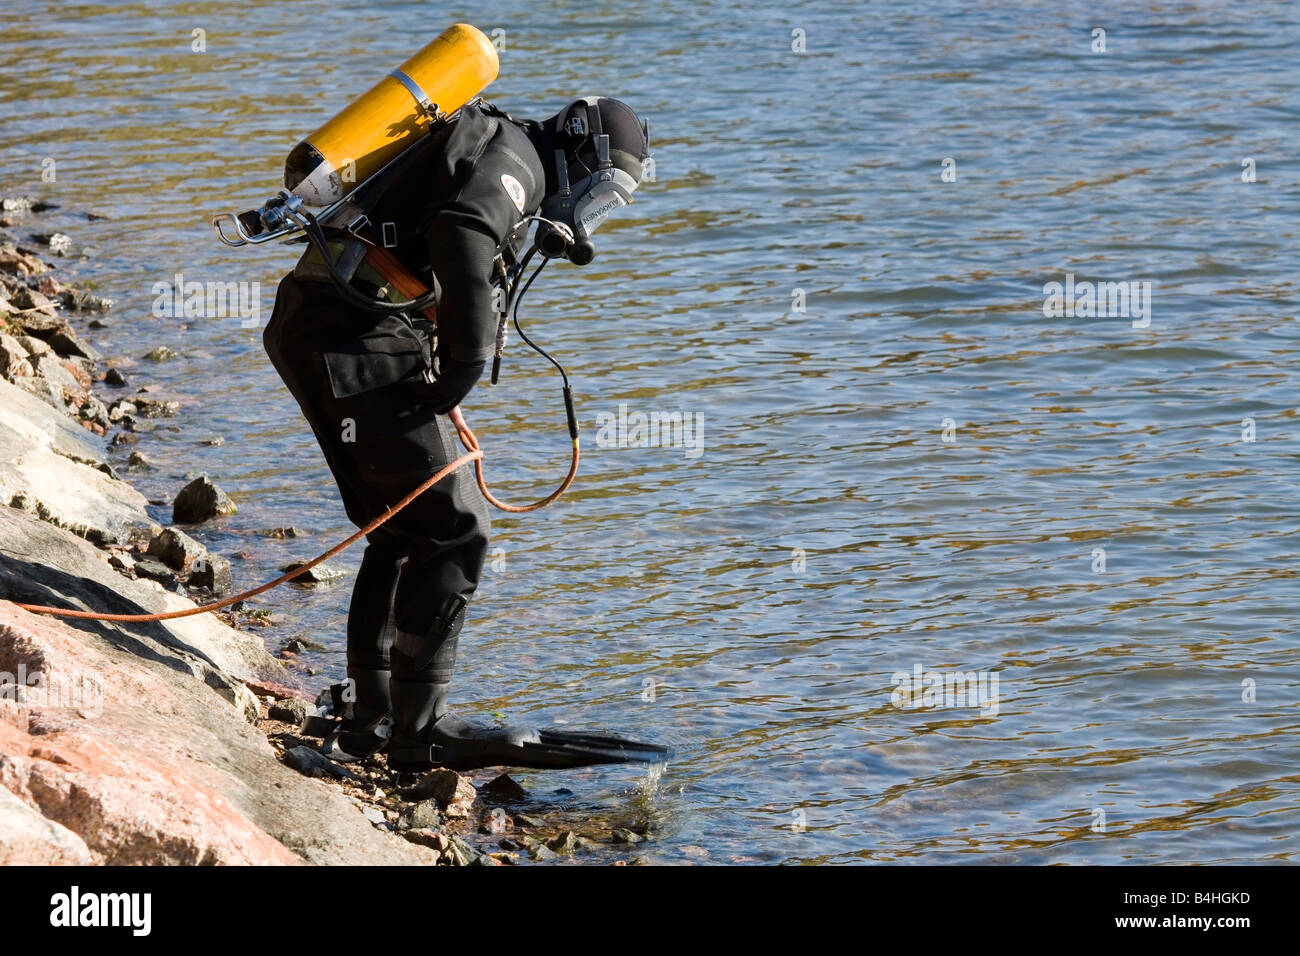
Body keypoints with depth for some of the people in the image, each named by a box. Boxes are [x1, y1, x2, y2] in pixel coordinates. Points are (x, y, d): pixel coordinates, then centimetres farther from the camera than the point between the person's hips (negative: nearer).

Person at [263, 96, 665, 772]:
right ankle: (418, 729, -4)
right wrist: (467, 360, -22)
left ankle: (367, 717, 22)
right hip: (359, 342, -10)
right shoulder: (514, 157, -4)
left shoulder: (480, 144, 27)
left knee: (403, 533, 19)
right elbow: (462, 232, -25)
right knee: (453, 533, -7)